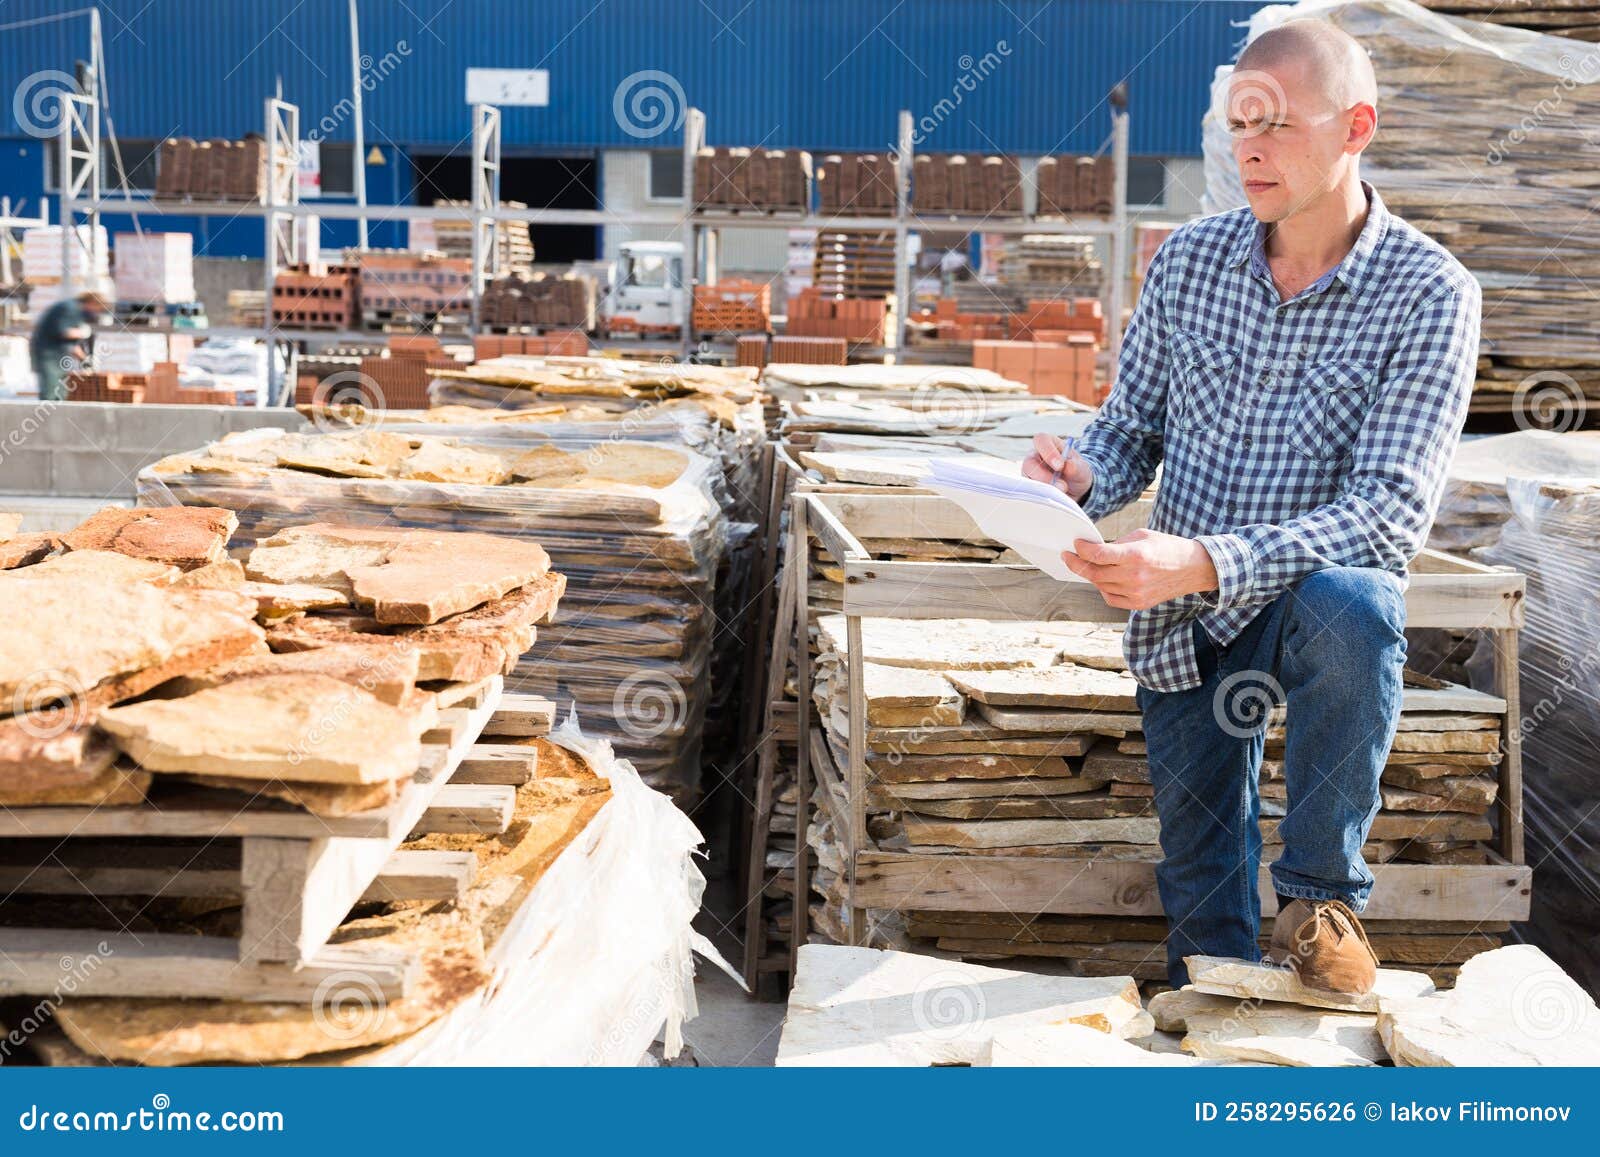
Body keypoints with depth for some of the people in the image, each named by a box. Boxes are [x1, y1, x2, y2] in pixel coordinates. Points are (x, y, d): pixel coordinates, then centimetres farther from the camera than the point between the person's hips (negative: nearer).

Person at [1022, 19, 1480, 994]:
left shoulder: (1430, 294, -13)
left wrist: (1205, 563, -35)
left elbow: (1393, 512, -22)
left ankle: (1322, 894, -16)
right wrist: (1081, 478, -18)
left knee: (1351, 610, -38)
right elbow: (1135, 428, 8)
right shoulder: (1190, 259, 0)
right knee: (1205, 913, 0)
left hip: (1321, 595, -3)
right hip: (1182, 619, 3)